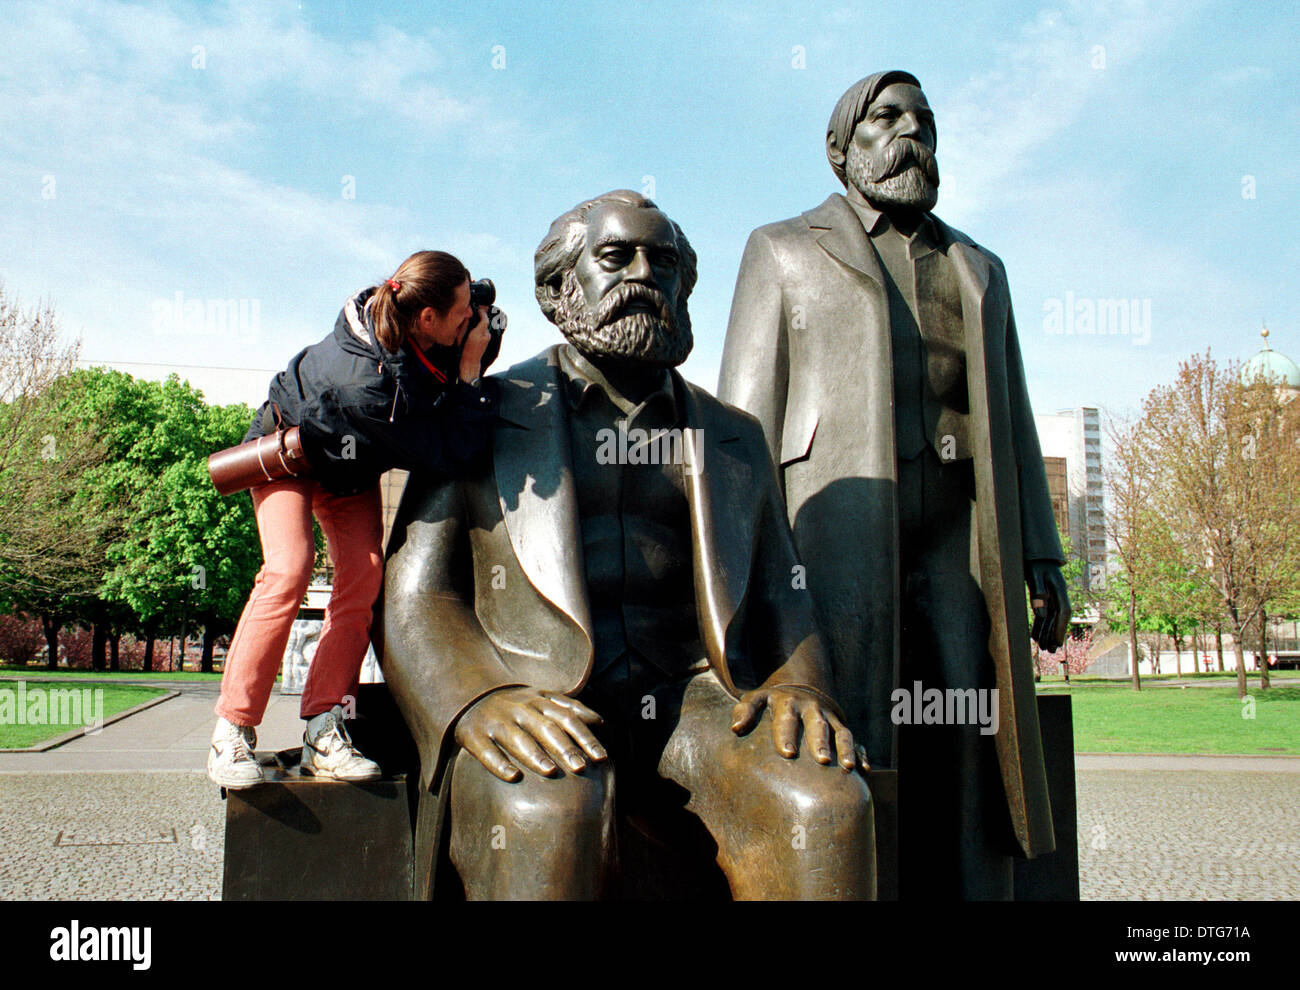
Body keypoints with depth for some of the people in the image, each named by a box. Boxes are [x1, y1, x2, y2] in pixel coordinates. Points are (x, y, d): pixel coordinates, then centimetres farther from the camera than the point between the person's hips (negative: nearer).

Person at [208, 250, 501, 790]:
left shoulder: (408, 336, -24)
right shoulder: (364, 382, -43)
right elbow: (452, 454, -38)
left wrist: (485, 331, -22)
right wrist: (469, 372, -35)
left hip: (351, 470, 6)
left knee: (363, 577, -11)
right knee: (288, 571, -24)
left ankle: (323, 733, -7)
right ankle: (231, 735, -14)